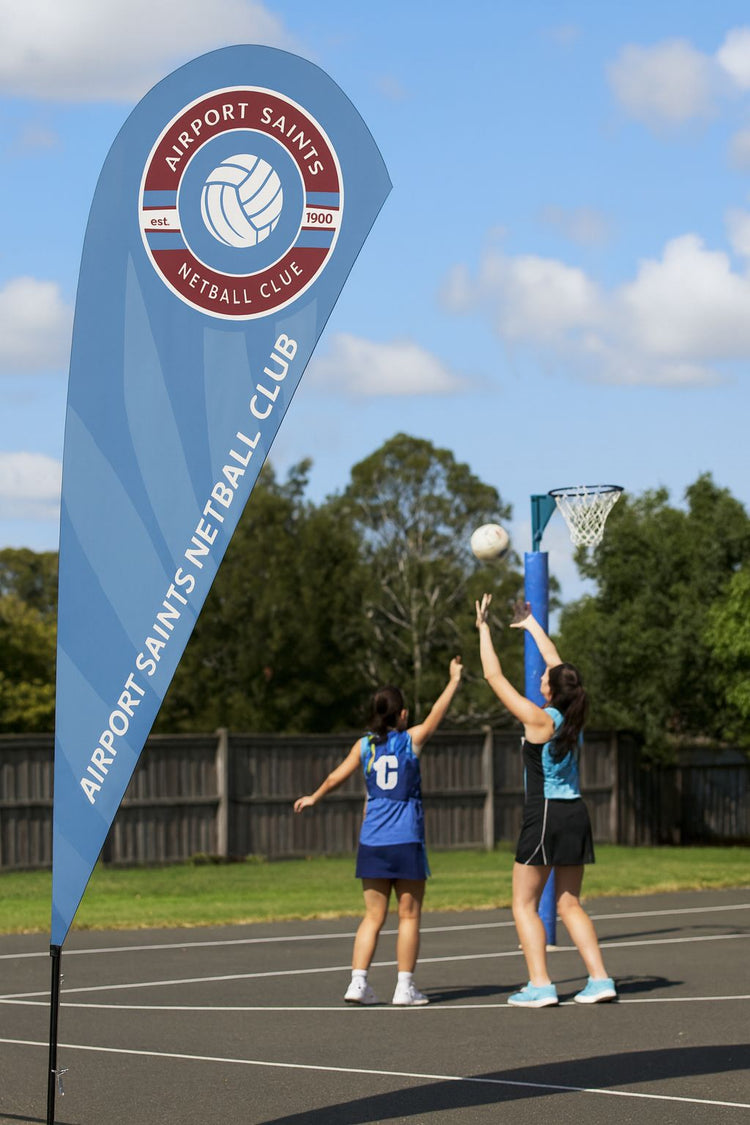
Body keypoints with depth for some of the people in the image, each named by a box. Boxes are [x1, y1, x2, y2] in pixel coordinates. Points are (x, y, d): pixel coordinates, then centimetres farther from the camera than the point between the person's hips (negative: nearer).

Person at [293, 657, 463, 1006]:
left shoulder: (364, 745, 4)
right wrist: (454, 680, 25)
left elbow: (335, 777, 13)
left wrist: (313, 798, 32)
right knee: (408, 915, 4)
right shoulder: (411, 740, -3)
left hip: (372, 843, 3)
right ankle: (405, 987, 2)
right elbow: (437, 713, 11)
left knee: (373, 916, 7)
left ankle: (358, 981, -1)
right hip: (406, 842, -3)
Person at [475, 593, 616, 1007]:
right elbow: (555, 661, 20)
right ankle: (599, 979, 4)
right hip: (575, 814, 7)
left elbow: (494, 676, -7)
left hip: (544, 815, -7)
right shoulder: (573, 716, 4)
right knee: (569, 904, 12)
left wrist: (484, 628, 2)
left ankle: (540, 985, -6)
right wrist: (531, 625, 32)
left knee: (525, 905, 2)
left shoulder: (538, 719, -13)